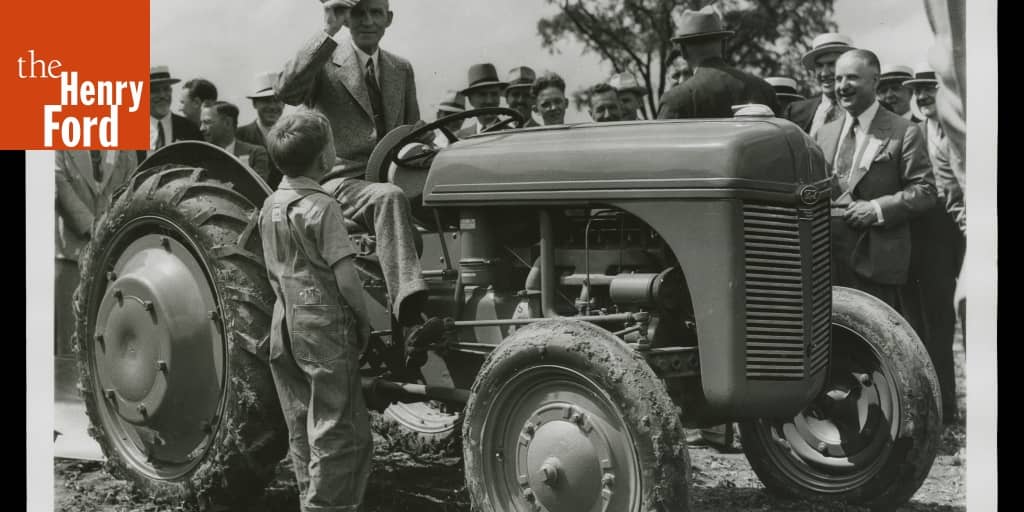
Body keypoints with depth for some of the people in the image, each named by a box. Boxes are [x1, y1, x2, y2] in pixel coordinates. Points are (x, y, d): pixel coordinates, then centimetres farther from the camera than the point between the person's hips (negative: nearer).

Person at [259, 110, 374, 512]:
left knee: (303, 431, 14)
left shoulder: (270, 206, 8)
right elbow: (345, 279, -17)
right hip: (326, 328, -8)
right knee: (339, 434, -2)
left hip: (286, 327, 8)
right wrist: (365, 320, -5)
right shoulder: (322, 207, -15)